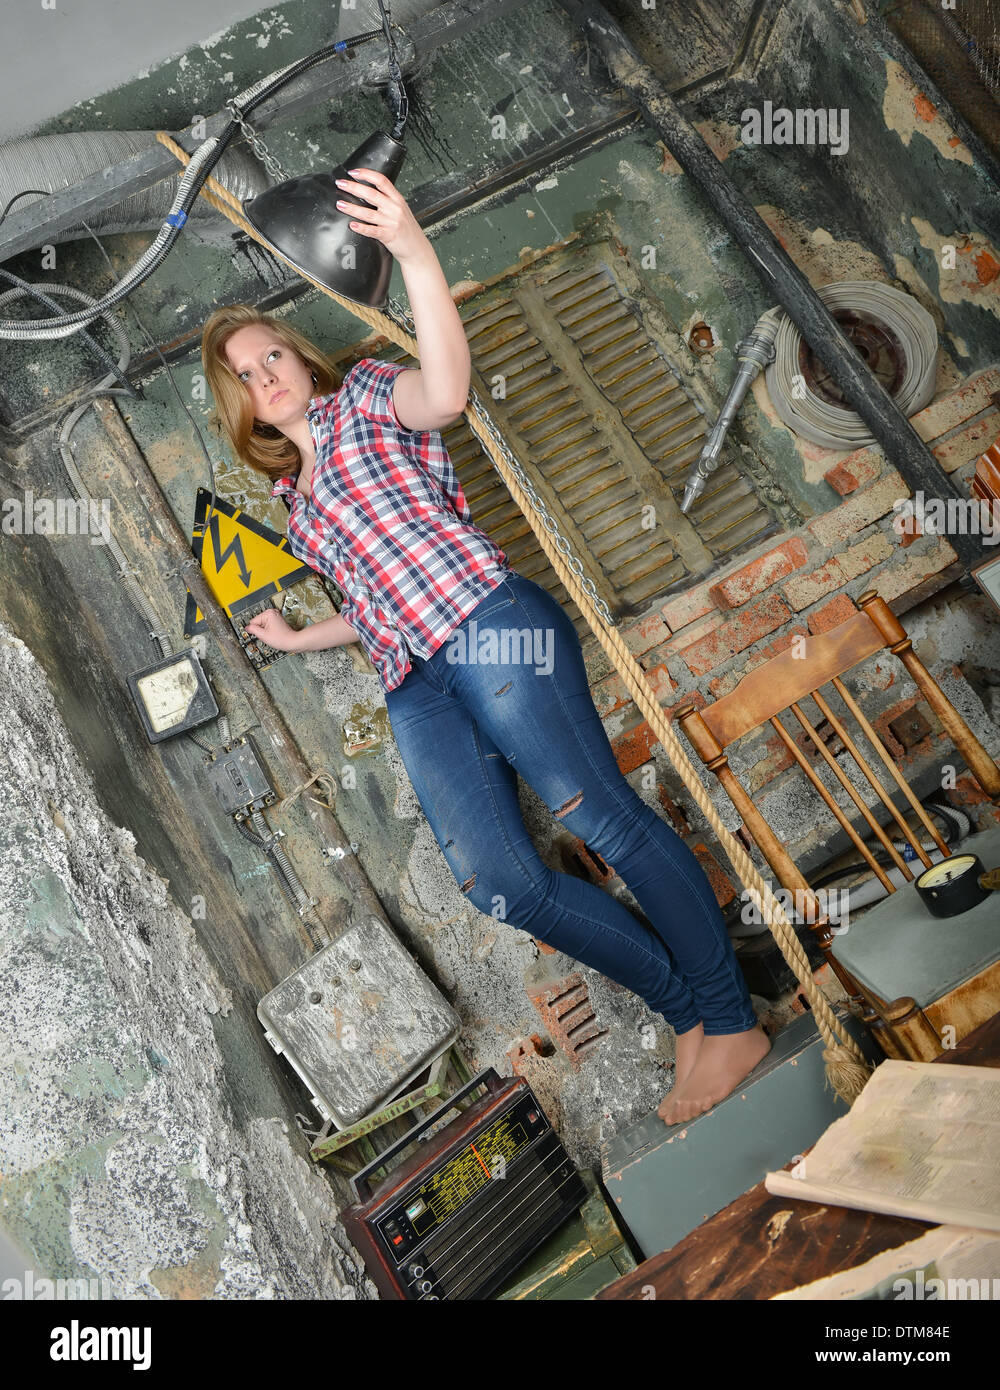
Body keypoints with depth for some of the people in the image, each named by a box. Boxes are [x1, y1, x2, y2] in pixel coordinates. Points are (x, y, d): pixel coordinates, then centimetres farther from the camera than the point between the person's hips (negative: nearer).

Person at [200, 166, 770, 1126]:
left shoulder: (361, 398, 10)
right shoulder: (293, 495, 29)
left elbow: (445, 392, -16)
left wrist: (416, 254, -29)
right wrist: (299, 639, 41)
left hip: (487, 626, -6)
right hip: (413, 688, 7)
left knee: (601, 815, -14)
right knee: (498, 883, -6)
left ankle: (732, 1025, 2)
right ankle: (688, 1012, 8)